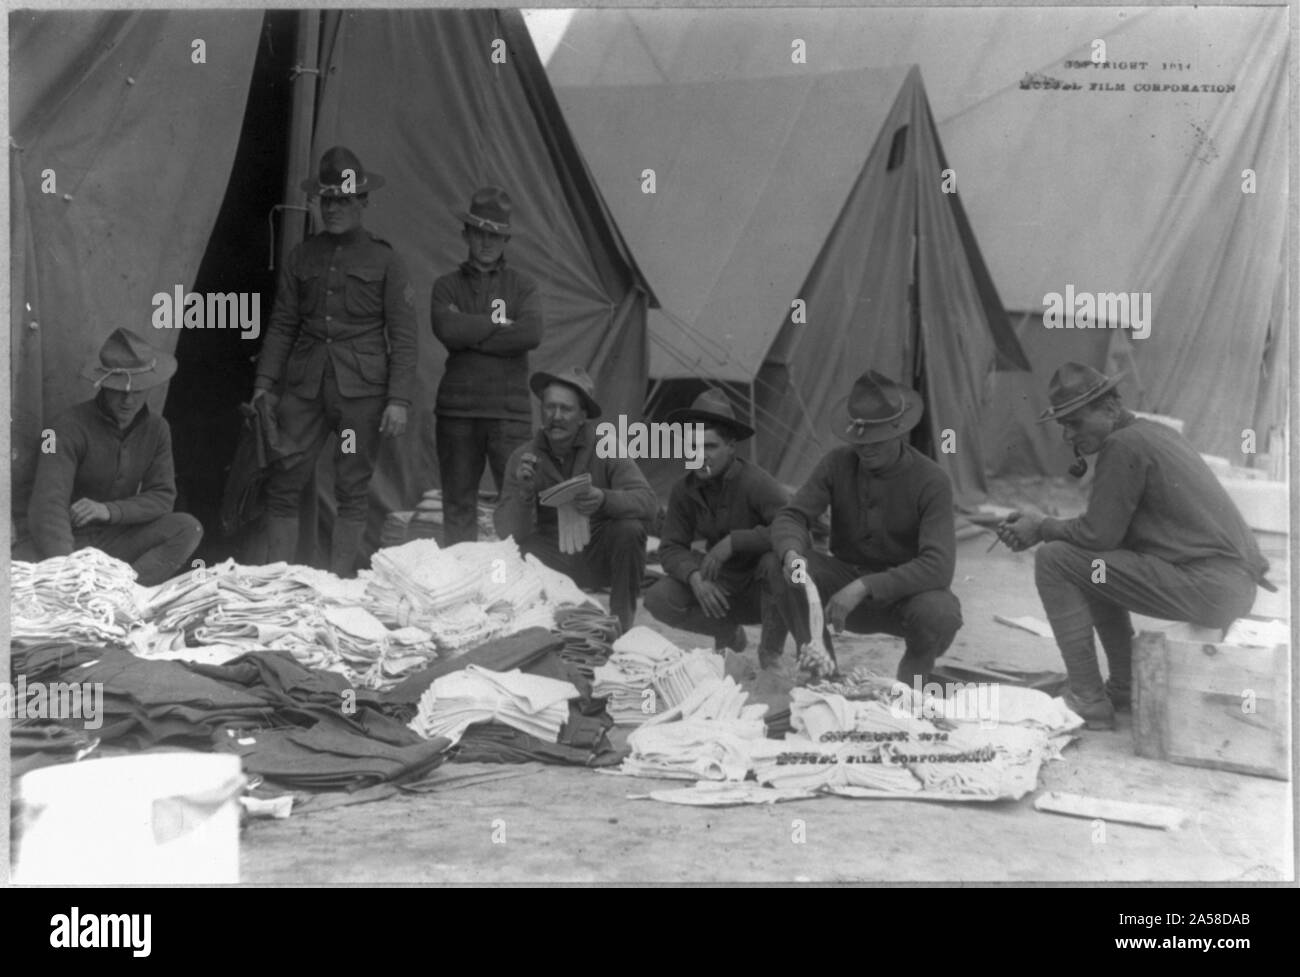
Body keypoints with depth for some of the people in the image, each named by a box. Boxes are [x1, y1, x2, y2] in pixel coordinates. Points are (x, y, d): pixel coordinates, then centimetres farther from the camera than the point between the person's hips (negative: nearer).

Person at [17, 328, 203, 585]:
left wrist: (109, 510, -22)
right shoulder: (70, 427, -17)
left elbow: (163, 496, -2)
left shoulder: (156, 429, 1)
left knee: (188, 528, -21)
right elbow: (49, 505, -28)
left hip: (117, 539, 5)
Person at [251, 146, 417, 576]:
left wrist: (398, 400, -8)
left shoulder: (385, 261, 3)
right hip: (305, 385, 3)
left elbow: (403, 337, 0)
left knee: (352, 491, 1)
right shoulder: (302, 256, 13)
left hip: (361, 389, -3)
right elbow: (281, 326, 15)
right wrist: (264, 383, 7)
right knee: (282, 483, -1)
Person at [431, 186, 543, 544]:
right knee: (458, 506, 6)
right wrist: (499, 324, -6)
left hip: (510, 411, -1)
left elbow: (531, 335, -9)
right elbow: (448, 330, -9)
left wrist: (472, 335, -7)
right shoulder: (447, 286, 12)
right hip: (458, 410, 1)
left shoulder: (523, 286, 11)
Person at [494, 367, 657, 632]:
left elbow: (648, 502, -23)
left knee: (629, 529, -29)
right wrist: (524, 492, -30)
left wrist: (605, 499, -42)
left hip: (601, 557, 0)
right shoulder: (522, 458, -6)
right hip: (554, 562, 0)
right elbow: (508, 533, -10)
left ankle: (620, 626, -11)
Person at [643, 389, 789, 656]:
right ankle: (729, 632, 9)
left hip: (764, 592, -5)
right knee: (658, 599, -18)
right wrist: (695, 577, -25)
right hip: (723, 588, 5)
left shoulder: (757, 483, -23)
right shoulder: (684, 491, -5)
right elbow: (670, 548, -3)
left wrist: (734, 541, -33)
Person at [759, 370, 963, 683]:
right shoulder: (838, 463, -7)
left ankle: (912, 675, -2)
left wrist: (865, 587, -38)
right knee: (773, 564, -23)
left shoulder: (932, 482, -18)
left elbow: (938, 566, -28)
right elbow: (790, 517, -12)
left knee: (941, 613, -37)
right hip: (845, 585, 3)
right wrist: (792, 554, -37)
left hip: (902, 593, -3)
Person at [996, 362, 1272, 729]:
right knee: (1093, 563, 26)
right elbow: (1111, 528, 22)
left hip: (1206, 590, -10)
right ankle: (1123, 688, 24)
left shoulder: (1123, 445, -11)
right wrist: (1045, 525, 13)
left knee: (1054, 560, -7)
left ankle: (1090, 702, -4)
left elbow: (1098, 534, -12)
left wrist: (1043, 528, 5)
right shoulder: (1157, 433, 19)